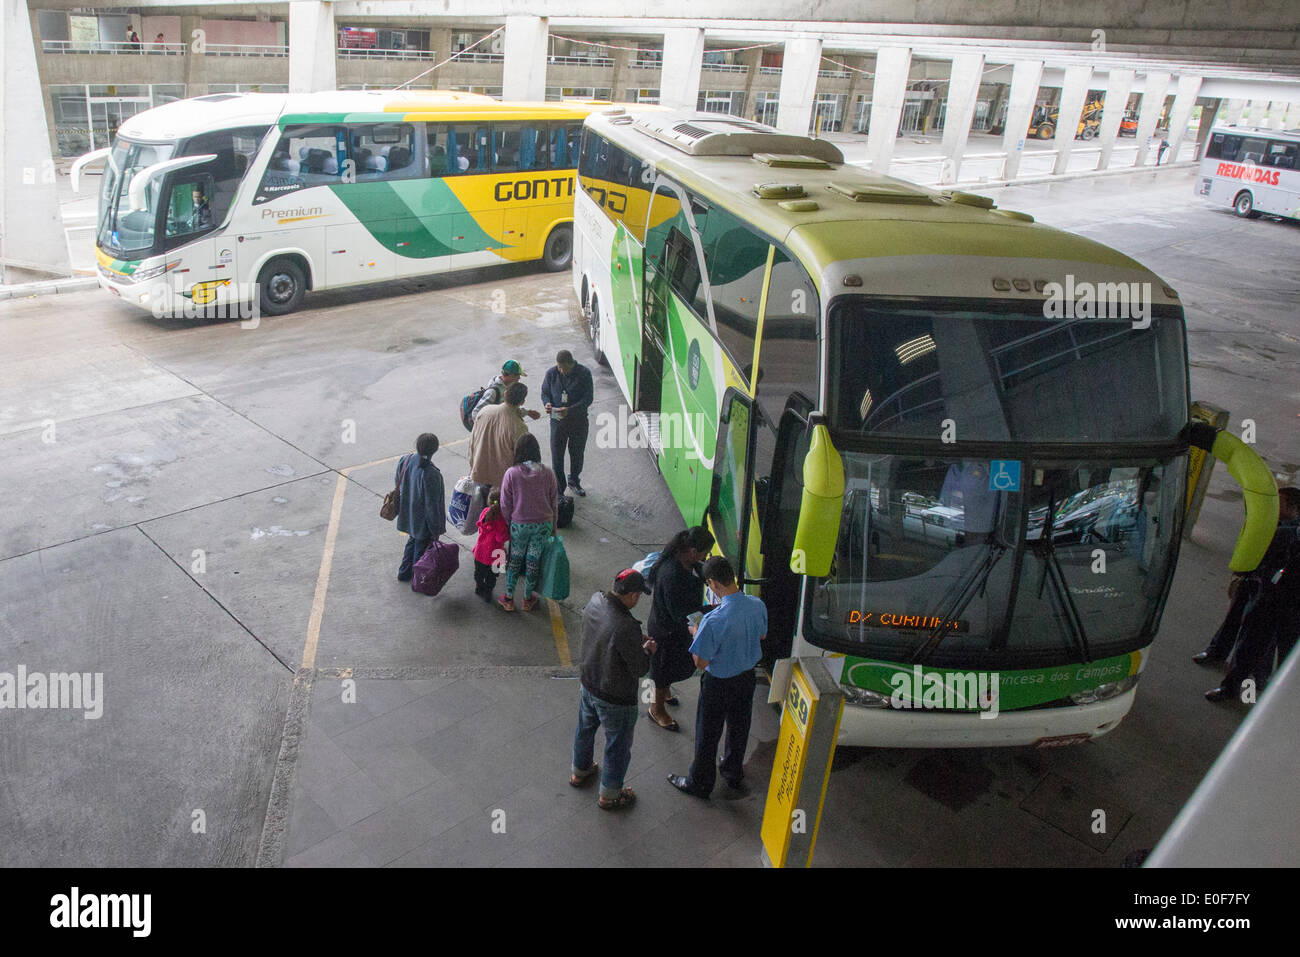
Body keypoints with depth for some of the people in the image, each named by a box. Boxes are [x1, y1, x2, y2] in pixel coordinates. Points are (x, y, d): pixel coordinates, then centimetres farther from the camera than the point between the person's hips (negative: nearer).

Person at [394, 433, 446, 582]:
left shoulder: (405, 460, -15)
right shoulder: (431, 474, -34)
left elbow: (397, 482, 4)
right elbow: (432, 504, -25)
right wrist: (435, 529, -12)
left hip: (408, 514, 7)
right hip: (423, 520, -7)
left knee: (412, 541, 31)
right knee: (422, 548, 16)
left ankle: (404, 573, 47)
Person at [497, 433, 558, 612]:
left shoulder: (511, 474, -17)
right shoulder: (548, 474, -11)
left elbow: (505, 505, -10)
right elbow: (553, 503, -1)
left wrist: (507, 526, 5)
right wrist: (553, 527, 12)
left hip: (519, 525, -1)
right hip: (543, 524, 1)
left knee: (515, 559, 18)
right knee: (534, 560, 17)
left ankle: (508, 598, 28)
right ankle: (528, 599, 32)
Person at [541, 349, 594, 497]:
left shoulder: (584, 373, -14)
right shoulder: (551, 373, -8)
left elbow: (588, 398, -15)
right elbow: (545, 392, 5)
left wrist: (570, 410, -28)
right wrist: (547, 403, -18)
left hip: (579, 420, 0)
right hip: (557, 420, 0)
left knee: (577, 453, 15)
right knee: (557, 454, 3)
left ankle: (574, 482, 38)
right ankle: (558, 487, 16)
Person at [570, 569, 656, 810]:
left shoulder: (595, 601, -14)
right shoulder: (626, 628, -37)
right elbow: (640, 669, -25)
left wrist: (637, 639, 4)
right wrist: (648, 650, -5)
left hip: (587, 684, 7)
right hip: (616, 699, -7)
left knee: (585, 729, 31)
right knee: (618, 746, 18)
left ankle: (579, 772, 56)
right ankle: (610, 795, 38)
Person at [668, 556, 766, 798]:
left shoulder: (714, 621, -35)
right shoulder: (757, 605, -16)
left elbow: (700, 662, -24)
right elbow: (762, 635, 5)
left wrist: (696, 633, -8)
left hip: (719, 685, -6)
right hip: (747, 677, 6)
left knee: (708, 735, 16)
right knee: (739, 728, 27)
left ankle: (700, 783, 37)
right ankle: (734, 774, 49)